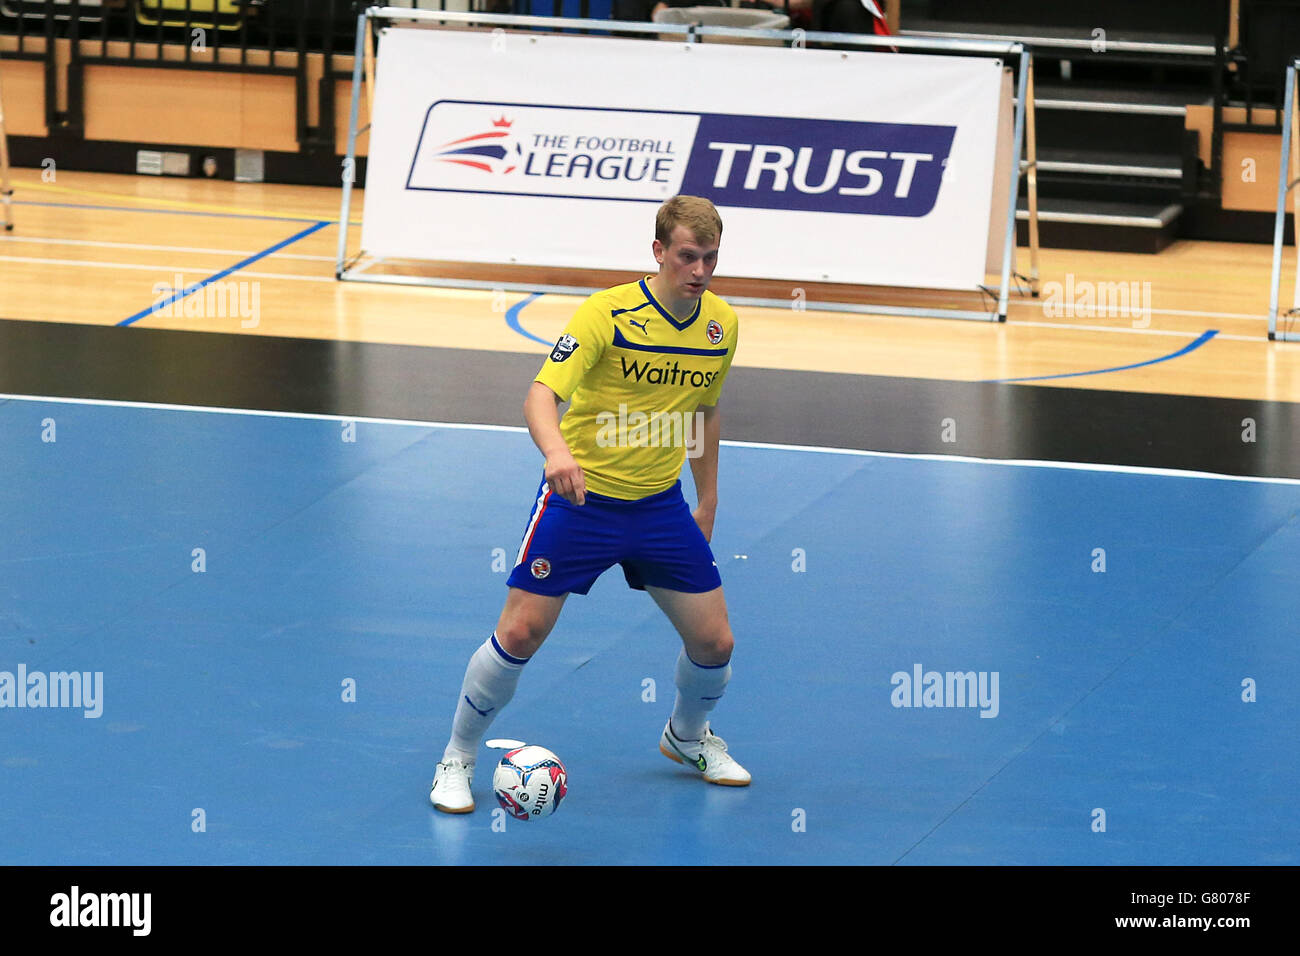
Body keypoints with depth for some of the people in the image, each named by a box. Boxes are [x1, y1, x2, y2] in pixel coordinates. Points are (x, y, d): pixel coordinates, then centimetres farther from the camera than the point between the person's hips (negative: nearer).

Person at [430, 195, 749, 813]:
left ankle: (687, 737, 36)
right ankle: (457, 761, 11)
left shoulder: (721, 325, -1)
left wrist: (707, 499, 19)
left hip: (660, 504, 5)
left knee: (714, 642, 4)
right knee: (520, 633, -9)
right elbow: (541, 395, -28)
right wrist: (556, 450, -48)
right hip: (581, 495, -5)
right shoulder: (609, 314, -19)